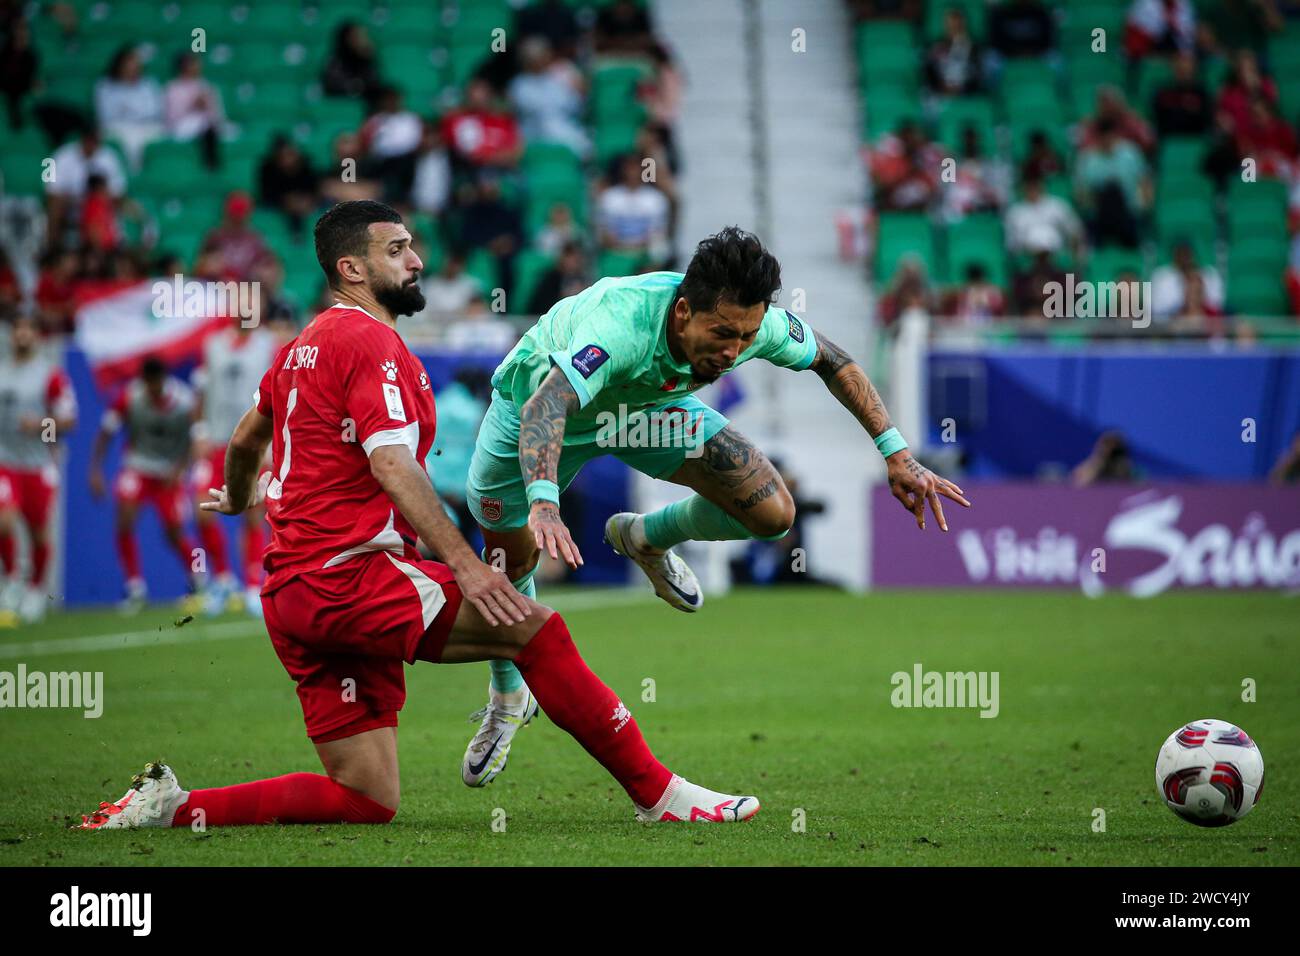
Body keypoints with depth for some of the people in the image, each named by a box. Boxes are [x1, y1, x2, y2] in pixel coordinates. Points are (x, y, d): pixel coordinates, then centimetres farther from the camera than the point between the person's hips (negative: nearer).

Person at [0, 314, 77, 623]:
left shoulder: (51, 374, -6)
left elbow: (68, 420, -7)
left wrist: (41, 424, -21)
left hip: (39, 465, -2)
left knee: (39, 532, 8)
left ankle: (36, 588, 29)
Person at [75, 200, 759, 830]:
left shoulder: (305, 346, 21)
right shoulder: (370, 341, -7)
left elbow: (246, 440, 37)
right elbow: (392, 464, -21)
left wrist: (239, 498, 59)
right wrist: (461, 562, -28)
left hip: (293, 594, 10)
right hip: (345, 575, -10)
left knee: (367, 801, 6)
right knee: (534, 626, -15)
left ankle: (172, 807, 3)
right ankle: (658, 794, -16)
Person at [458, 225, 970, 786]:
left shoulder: (753, 322, -29)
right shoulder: (621, 323, -47)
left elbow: (832, 361, -7)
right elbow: (544, 409, -60)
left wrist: (895, 453, -10)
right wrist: (543, 502, -77)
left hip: (651, 404, 4)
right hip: (537, 396, -4)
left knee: (771, 513, -10)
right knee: (508, 566, 1)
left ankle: (646, 540, 22)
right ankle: (507, 698, 33)